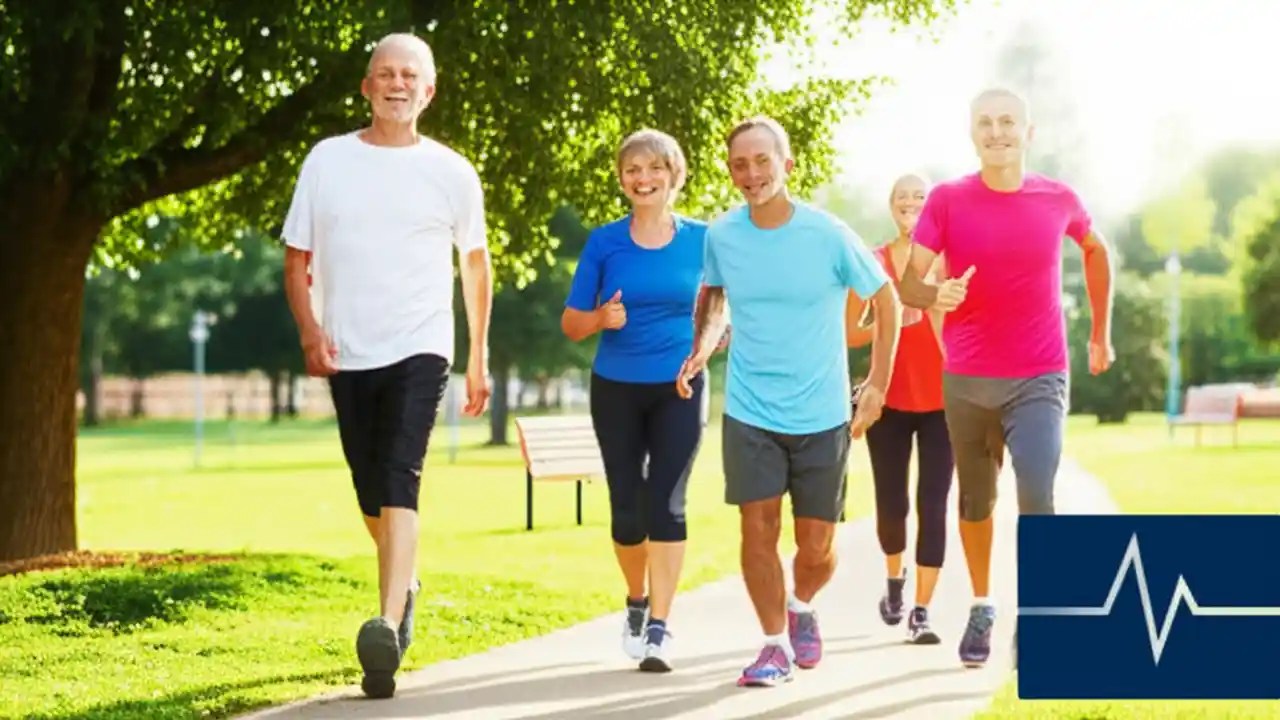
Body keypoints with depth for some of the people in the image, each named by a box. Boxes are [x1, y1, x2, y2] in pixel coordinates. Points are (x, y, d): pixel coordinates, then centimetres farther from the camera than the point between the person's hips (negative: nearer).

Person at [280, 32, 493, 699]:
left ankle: (388, 630, -30)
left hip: (419, 348, -3)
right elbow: (297, 257, 7)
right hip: (347, 355, 3)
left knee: (398, 482, -19)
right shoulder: (327, 160, 4)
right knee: (370, 494, 13)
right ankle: (404, 584, 41)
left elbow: (475, 263, 13)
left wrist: (479, 358, 14)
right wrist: (309, 329, -9)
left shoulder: (451, 173, 2)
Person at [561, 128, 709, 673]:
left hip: (678, 389, -1)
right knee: (627, 507, 7)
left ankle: (658, 629, -10)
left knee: (666, 502, -10)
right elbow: (571, 323, 0)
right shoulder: (604, 242, -2)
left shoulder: (700, 239, -1)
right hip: (616, 390, 1)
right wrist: (600, 318, -21)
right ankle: (637, 600, 34)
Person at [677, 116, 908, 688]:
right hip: (749, 411, 1)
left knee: (816, 547, 5)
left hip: (822, 415, -1)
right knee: (758, 529, -7)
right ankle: (776, 643, 10)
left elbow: (886, 299, -1)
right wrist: (702, 346, -5)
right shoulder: (721, 235, -5)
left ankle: (801, 606, 37)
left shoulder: (827, 235, -13)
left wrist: (877, 386, -3)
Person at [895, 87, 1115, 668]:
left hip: (1039, 379, -1)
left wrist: (1101, 331, 22)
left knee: (1036, 497, -18)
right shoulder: (947, 200, -5)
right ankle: (981, 608, 33)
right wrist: (937, 296, -29)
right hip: (966, 379, 1)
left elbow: (1096, 251, 20)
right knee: (975, 500, 14)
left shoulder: (1058, 199, -1)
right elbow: (908, 285, -6)